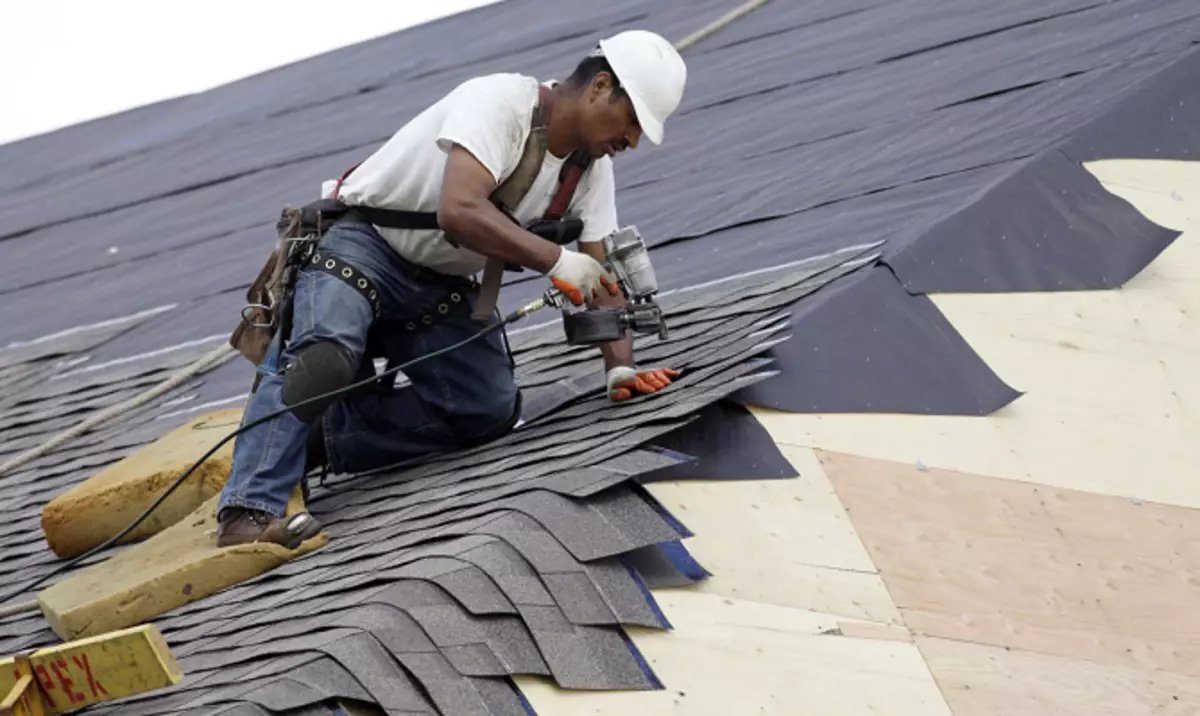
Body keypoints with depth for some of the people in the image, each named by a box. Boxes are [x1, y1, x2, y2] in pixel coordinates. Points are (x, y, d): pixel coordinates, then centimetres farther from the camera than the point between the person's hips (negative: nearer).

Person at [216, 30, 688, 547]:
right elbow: (460, 212, -37)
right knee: (325, 356, -35)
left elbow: (602, 275, 2)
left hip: (443, 286, 8)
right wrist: (557, 261, -37)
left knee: (493, 411, -11)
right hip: (364, 243, -8)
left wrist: (621, 366, -14)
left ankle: (315, 437, -5)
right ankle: (249, 514, -40)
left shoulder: (592, 168, 2)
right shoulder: (498, 102, -23)